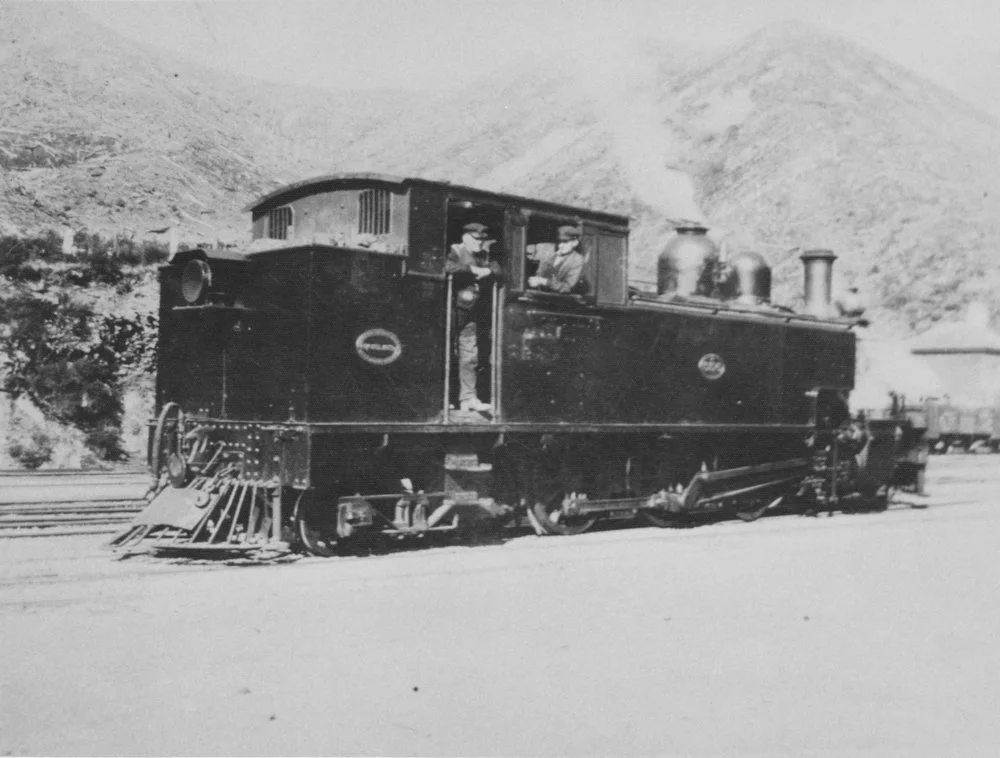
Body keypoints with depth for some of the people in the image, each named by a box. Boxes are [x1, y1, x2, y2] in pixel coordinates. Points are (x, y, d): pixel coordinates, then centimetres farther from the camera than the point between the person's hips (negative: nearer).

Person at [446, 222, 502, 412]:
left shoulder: (485, 255, 18)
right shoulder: (456, 252, 2)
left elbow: (499, 271, 8)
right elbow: (449, 268, -18)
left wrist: (487, 271, -12)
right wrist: (472, 270, -17)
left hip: (472, 311, 5)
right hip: (458, 309, -5)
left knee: (469, 354, 4)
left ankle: (468, 397, 6)